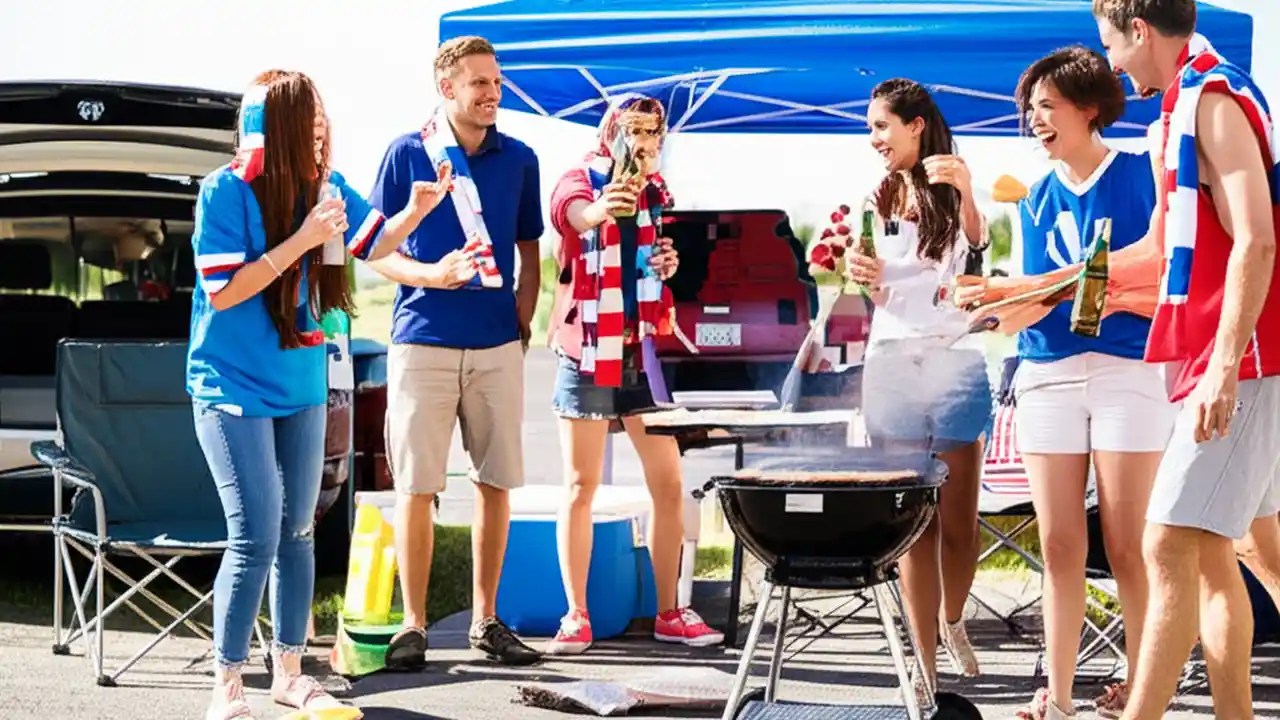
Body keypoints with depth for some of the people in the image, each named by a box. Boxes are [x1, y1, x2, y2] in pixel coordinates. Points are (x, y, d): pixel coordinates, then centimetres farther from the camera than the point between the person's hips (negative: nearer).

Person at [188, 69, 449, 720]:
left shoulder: (324, 184, -1)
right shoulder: (226, 190, -16)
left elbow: (372, 244, 14)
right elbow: (223, 292, -19)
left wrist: (418, 208, -4)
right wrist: (302, 240, -23)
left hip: (300, 386, 6)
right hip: (234, 389, -6)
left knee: (298, 534, 12)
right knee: (256, 539, -11)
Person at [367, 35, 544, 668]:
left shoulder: (518, 159, 9)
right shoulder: (406, 154, 1)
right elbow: (377, 251, 2)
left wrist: (522, 327, 4)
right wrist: (431, 275, -16)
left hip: (497, 346, 3)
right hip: (422, 344, -3)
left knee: (495, 484, 5)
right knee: (416, 488, -2)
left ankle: (485, 620, 16)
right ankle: (413, 626, 5)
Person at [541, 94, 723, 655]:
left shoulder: (661, 194, 11)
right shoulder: (581, 182, -4)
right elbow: (576, 214, -28)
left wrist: (674, 265, -6)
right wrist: (603, 209, -52)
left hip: (646, 353, 4)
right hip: (588, 351, -4)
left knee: (668, 484, 2)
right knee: (580, 485, -1)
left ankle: (669, 612, 11)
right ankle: (576, 616, 4)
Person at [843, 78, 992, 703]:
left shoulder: (951, 192, 0)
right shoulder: (879, 200, 14)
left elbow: (978, 240, -20)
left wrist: (965, 193, -39)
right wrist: (862, 274, -2)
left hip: (955, 364, -3)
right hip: (892, 364, 3)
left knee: (958, 520, 2)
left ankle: (953, 623, 29)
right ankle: (926, 666, 0)